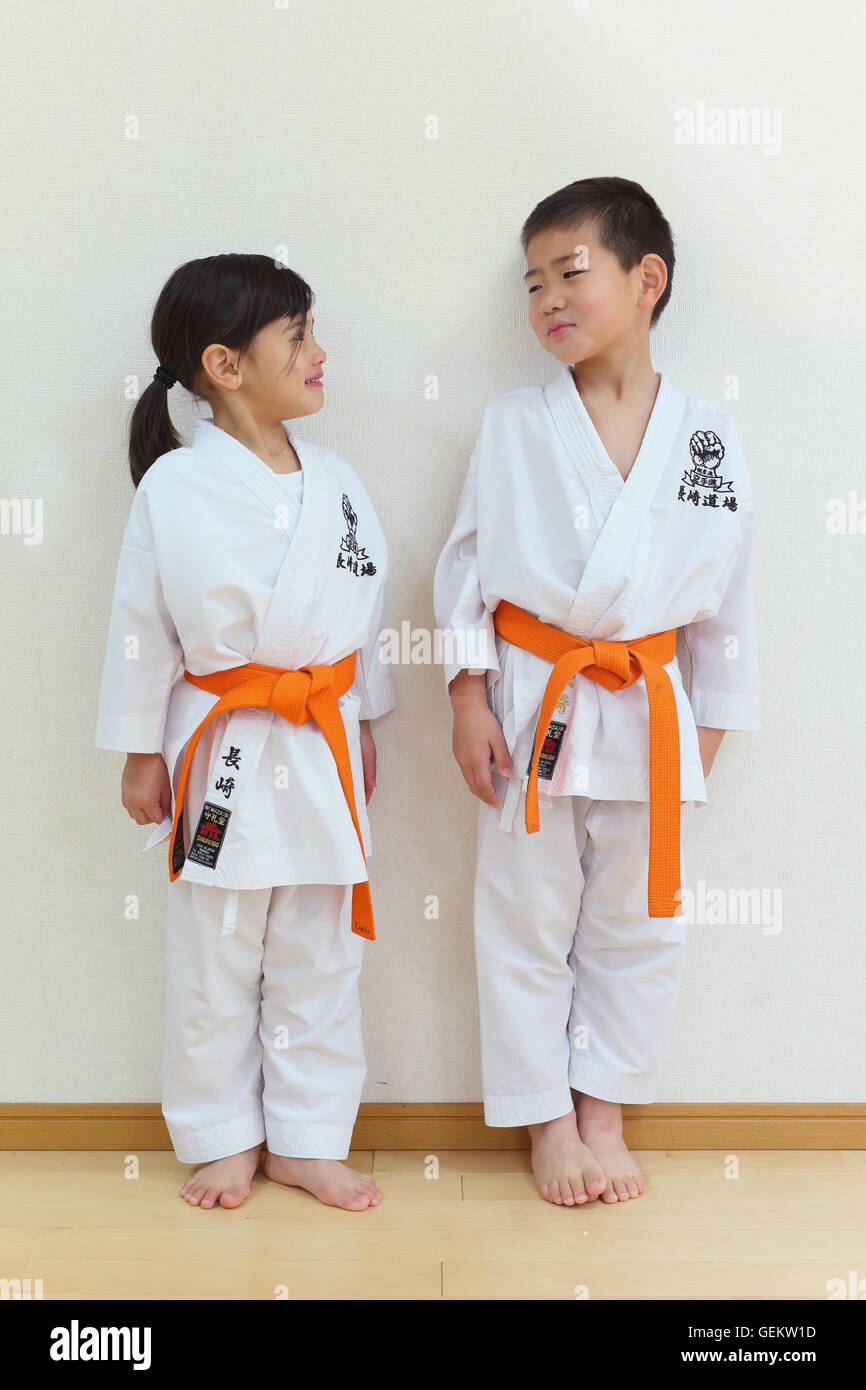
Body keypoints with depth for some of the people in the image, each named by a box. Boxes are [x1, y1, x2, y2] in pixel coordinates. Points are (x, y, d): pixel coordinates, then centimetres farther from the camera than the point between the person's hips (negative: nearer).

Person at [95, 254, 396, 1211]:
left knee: (319, 958, 13)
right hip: (221, 748, -3)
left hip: (322, 748, 4)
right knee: (213, 963, 10)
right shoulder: (173, 487, -10)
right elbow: (139, 627, -4)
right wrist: (141, 756, -1)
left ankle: (307, 1142, 30)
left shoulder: (336, 483, 3)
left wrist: (359, 728, 14)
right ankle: (221, 1139, 32)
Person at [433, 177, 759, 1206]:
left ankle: (604, 1111, 33)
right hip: (533, 704, -1)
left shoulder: (705, 437, -1)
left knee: (637, 925, 12)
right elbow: (465, 562, 0)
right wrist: (468, 699, -6)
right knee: (527, 926, 8)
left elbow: (726, 594, 5)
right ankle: (547, 1119, 28)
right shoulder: (513, 424, -3)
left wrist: (710, 728, 7)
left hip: (646, 714, 1)